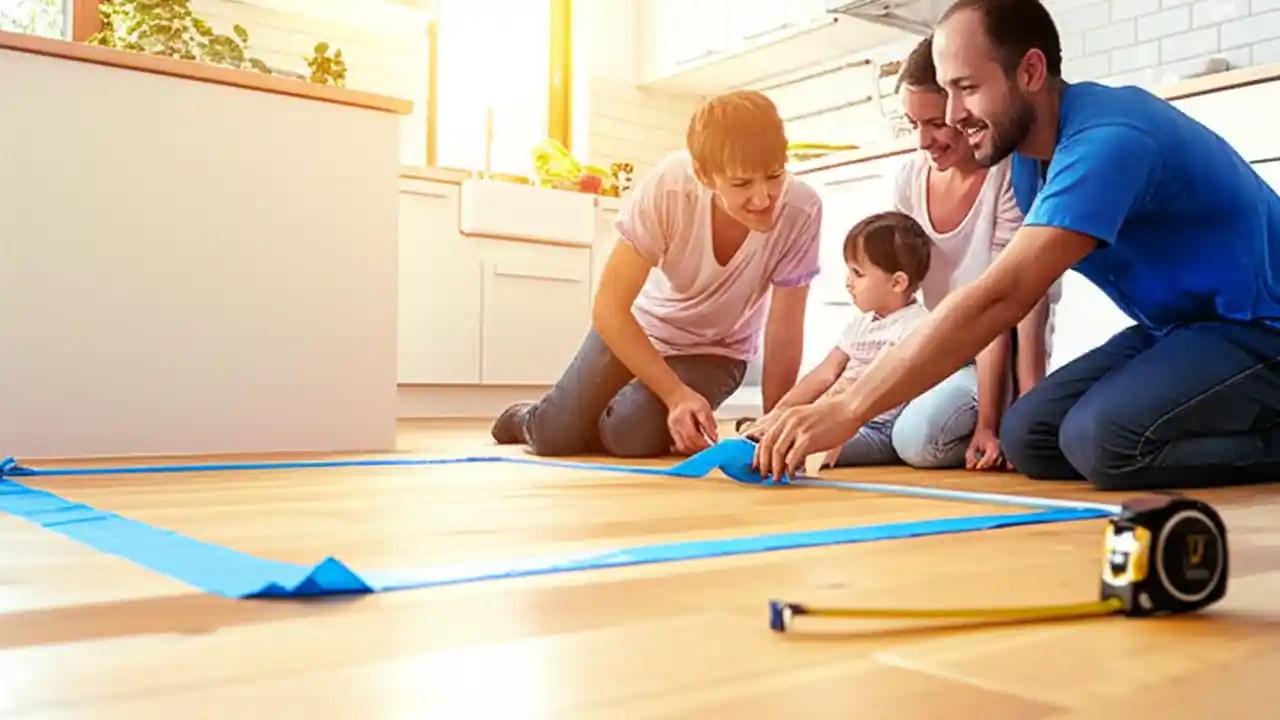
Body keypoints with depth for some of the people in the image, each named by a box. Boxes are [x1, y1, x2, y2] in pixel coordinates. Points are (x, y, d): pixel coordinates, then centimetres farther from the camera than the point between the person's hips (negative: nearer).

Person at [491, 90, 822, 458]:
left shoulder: (801, 210, -32)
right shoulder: (667, 187, -33)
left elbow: (784, 333, -21)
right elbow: (609, 308, -27)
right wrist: (676, 394, -32)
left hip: (716, 350, 0)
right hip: (640, 325, 0)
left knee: (630, 434, -24)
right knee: (554, 436, -11)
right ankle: (526, 418, 26)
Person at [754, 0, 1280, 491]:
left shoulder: (1106, 141, -28)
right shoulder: (1028, 153, 1)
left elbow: (1000, 298, -39)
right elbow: (1023, 292, 3)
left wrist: (849, 410, -42)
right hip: (1179, 326, 9)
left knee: (1105, 437, -31)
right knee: (1028, 434, -5)